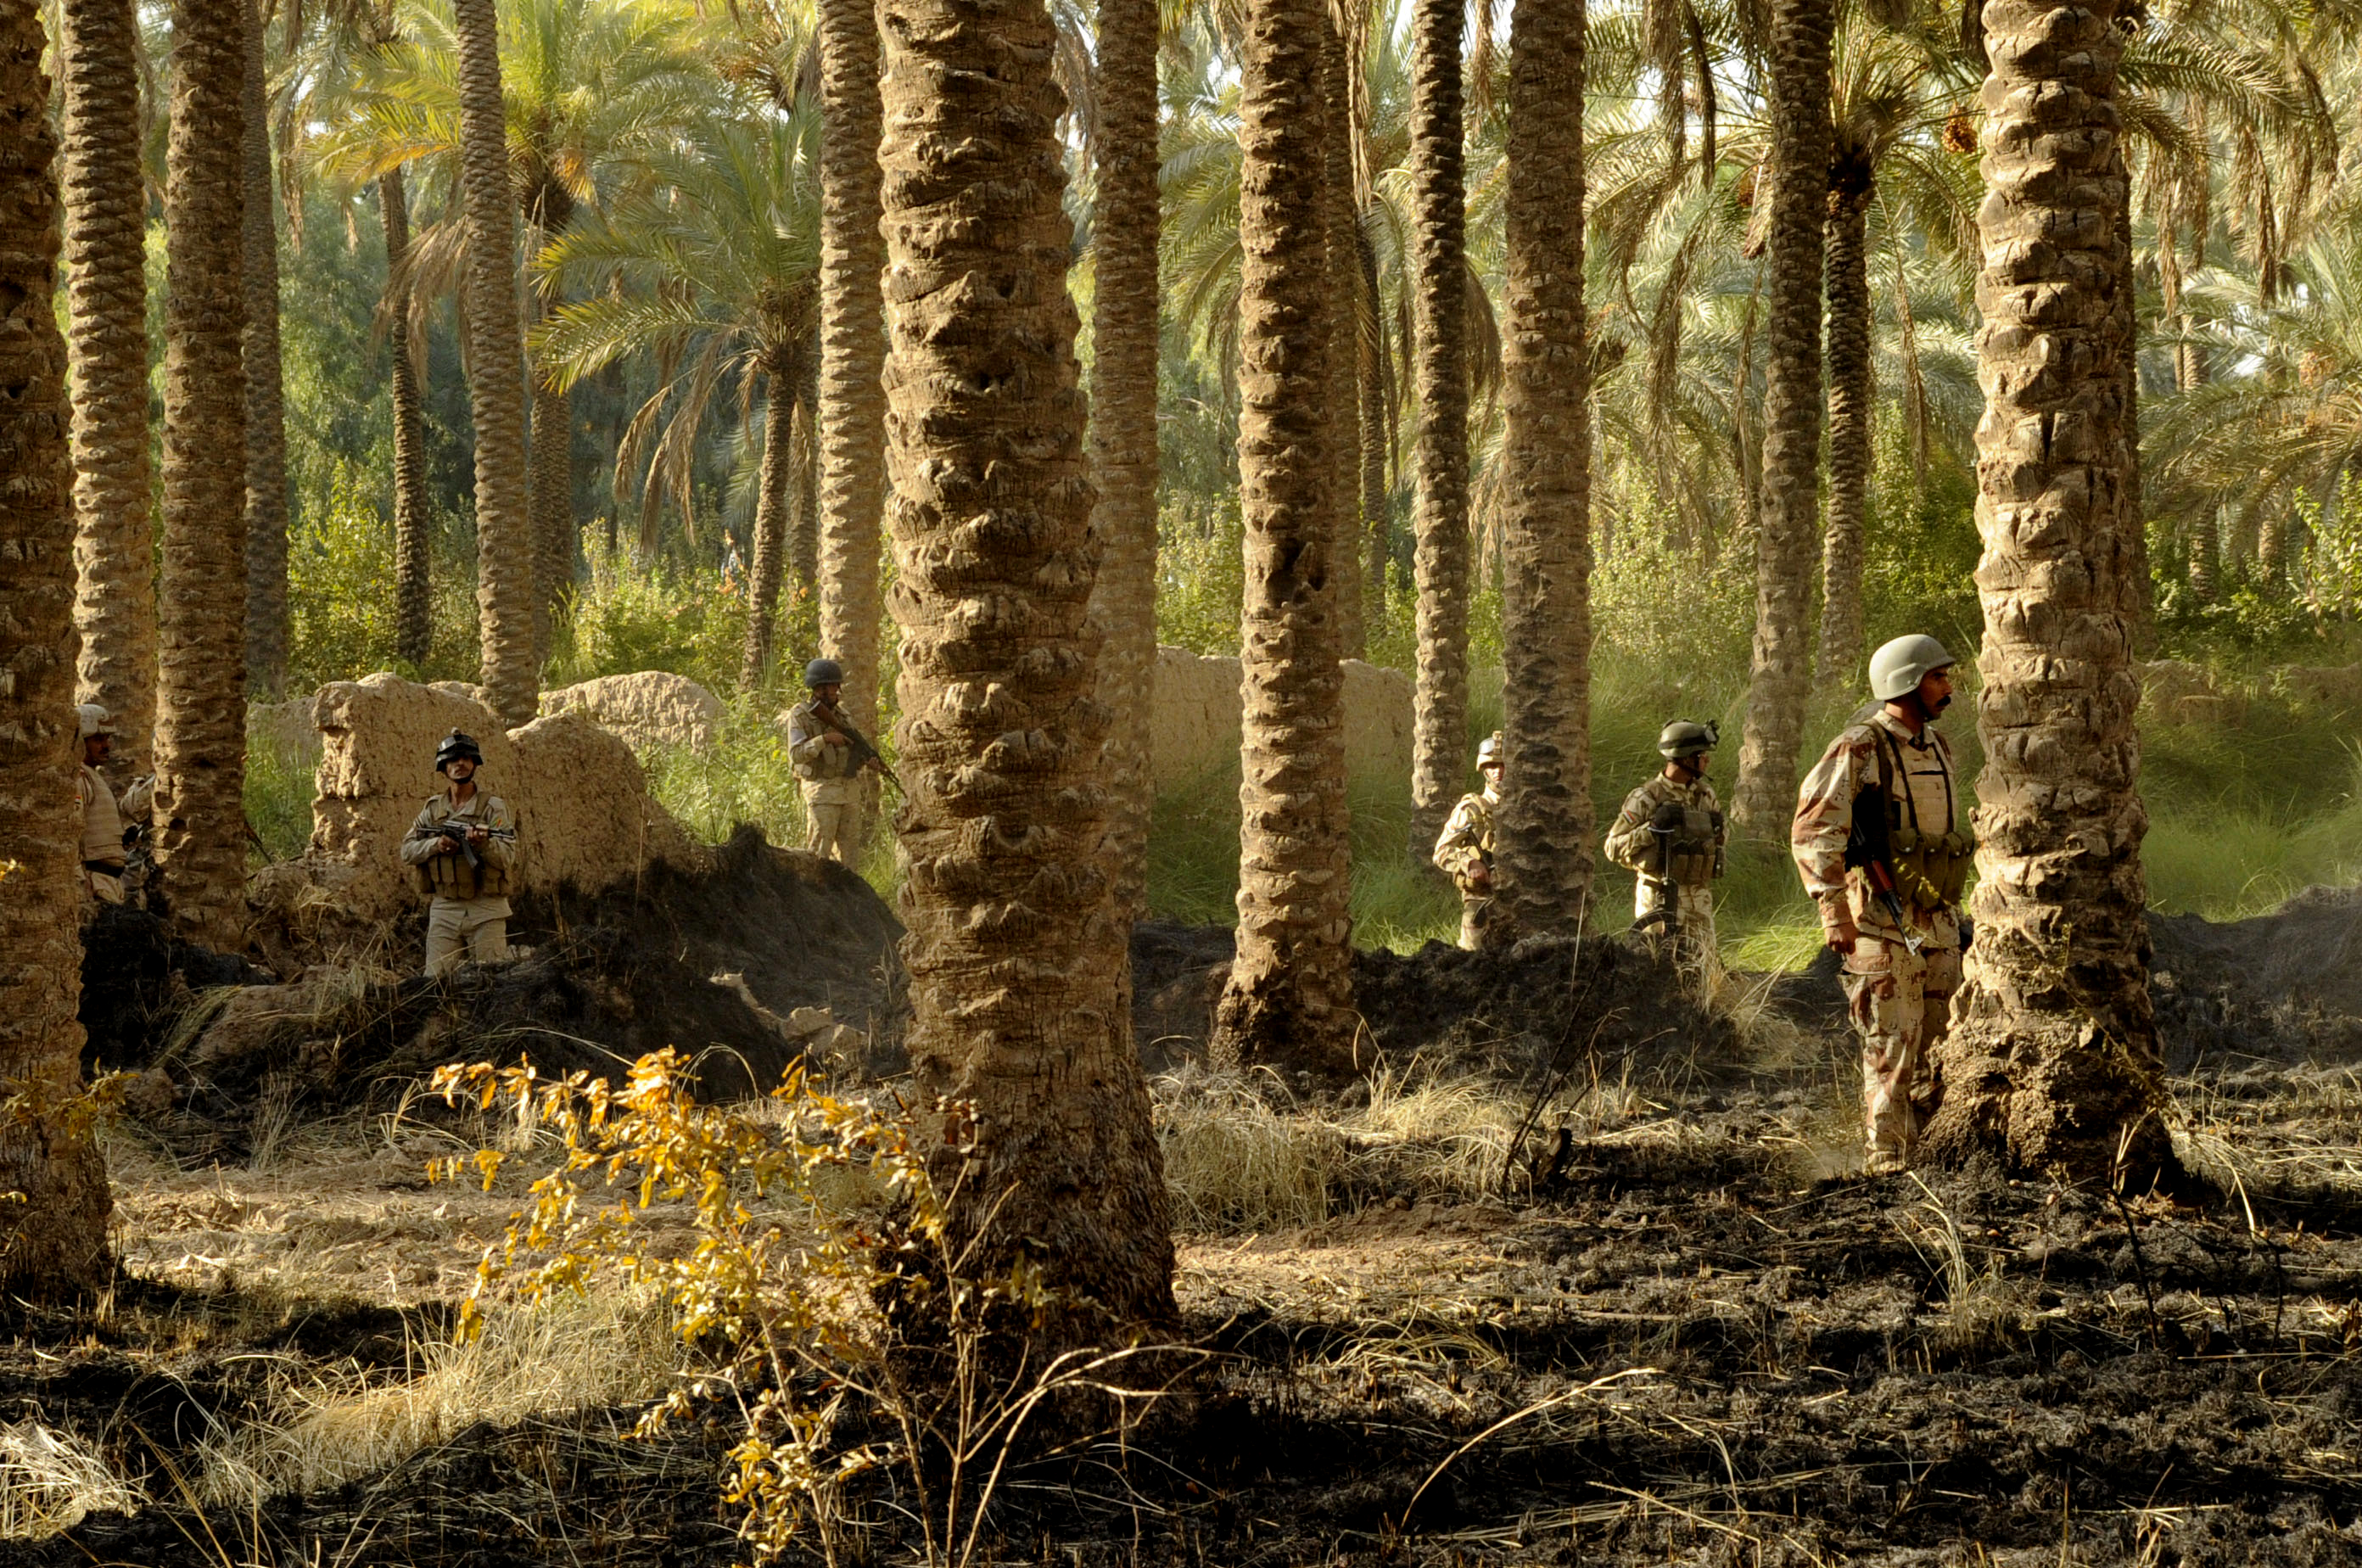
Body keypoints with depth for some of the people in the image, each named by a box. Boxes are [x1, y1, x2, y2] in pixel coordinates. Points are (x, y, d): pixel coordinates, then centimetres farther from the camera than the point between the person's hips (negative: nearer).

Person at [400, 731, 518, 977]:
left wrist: (484, 844, -30)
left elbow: (507, 856, -10)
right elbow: (407, 851, 8)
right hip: (444, 910, 3)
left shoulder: (494, 808, 0)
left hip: (486, 912, -3)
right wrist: (435, 844, -11)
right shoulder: (432, 809, 12)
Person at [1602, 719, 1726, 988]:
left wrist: (1719, 831, 1)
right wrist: (1652, 828, -23)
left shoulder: (1705, 794, 10)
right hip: (1661, 899, -6)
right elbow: (1614, 847, -11)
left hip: (1700, 898, 6)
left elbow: (1723, 835, 25)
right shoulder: (1646, 798, -10)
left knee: (1705, 967, 8)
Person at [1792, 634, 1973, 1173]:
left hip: (1939, 924, 7)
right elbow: (1814, 832, -14)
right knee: (1891, 1048, -6)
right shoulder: (1859, 750, -10)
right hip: (1882, 924, -7)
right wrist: (1834, 911, -19)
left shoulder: (1938, 748, 14)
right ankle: (1888, 1159, -1)